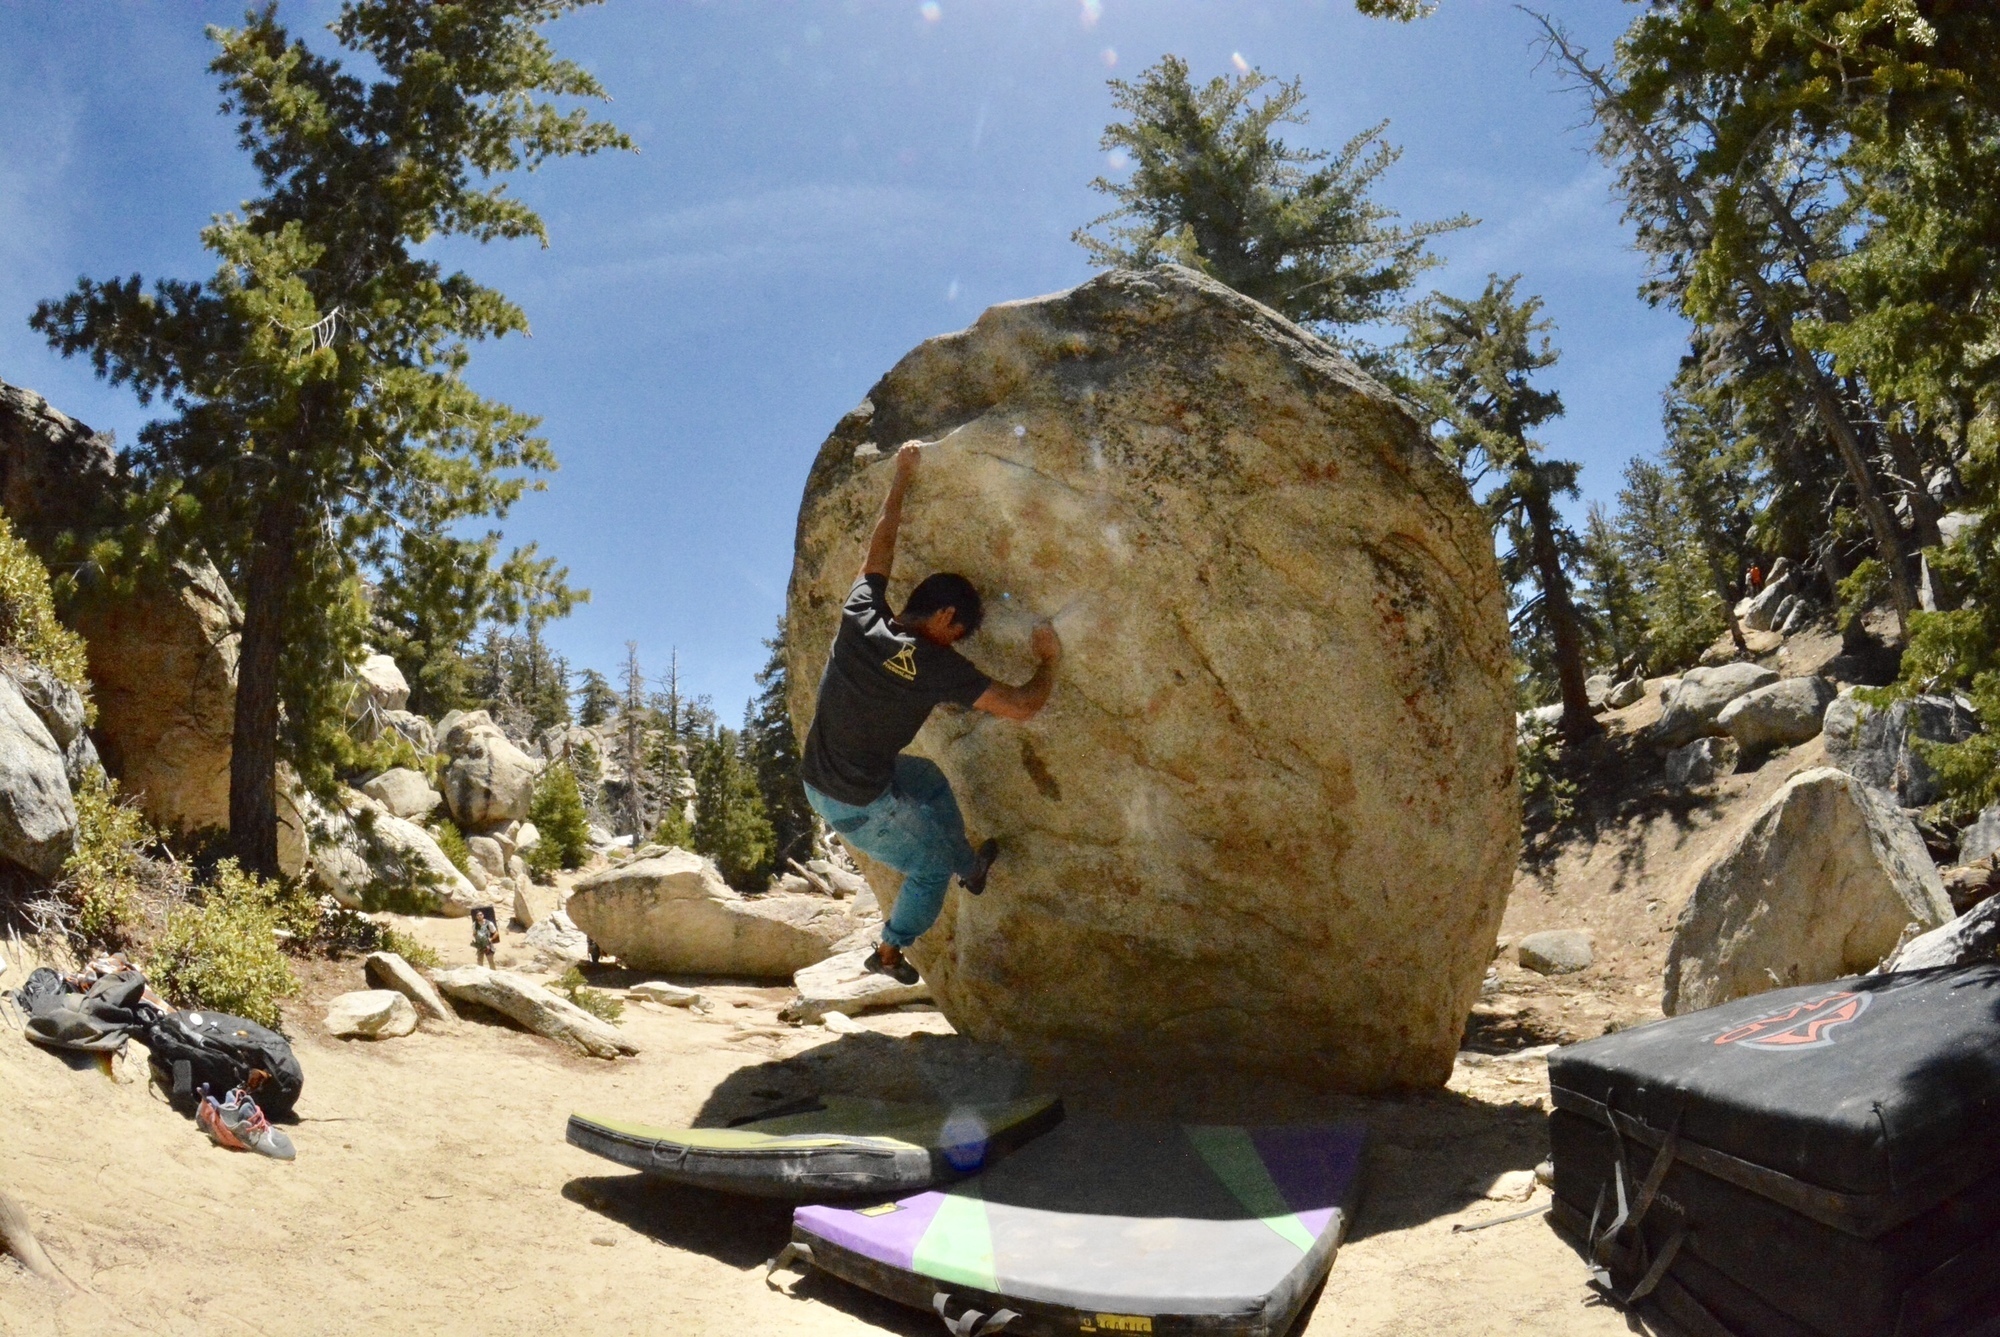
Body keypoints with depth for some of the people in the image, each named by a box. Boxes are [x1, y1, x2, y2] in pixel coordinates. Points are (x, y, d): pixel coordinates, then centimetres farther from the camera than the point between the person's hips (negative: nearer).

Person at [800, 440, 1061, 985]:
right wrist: (1049, 660, 0)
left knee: (930, 779, 28)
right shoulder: (936, 666, -23)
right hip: (857, 804, -7)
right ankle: (889, 952, 33)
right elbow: (1021, 706, -19)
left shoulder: (861, 616, -8)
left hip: (816, 780, 8)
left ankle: (970, 866, 46)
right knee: (932, 865, 16)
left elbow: (880, 546, 10)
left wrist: (902, 475, 18)